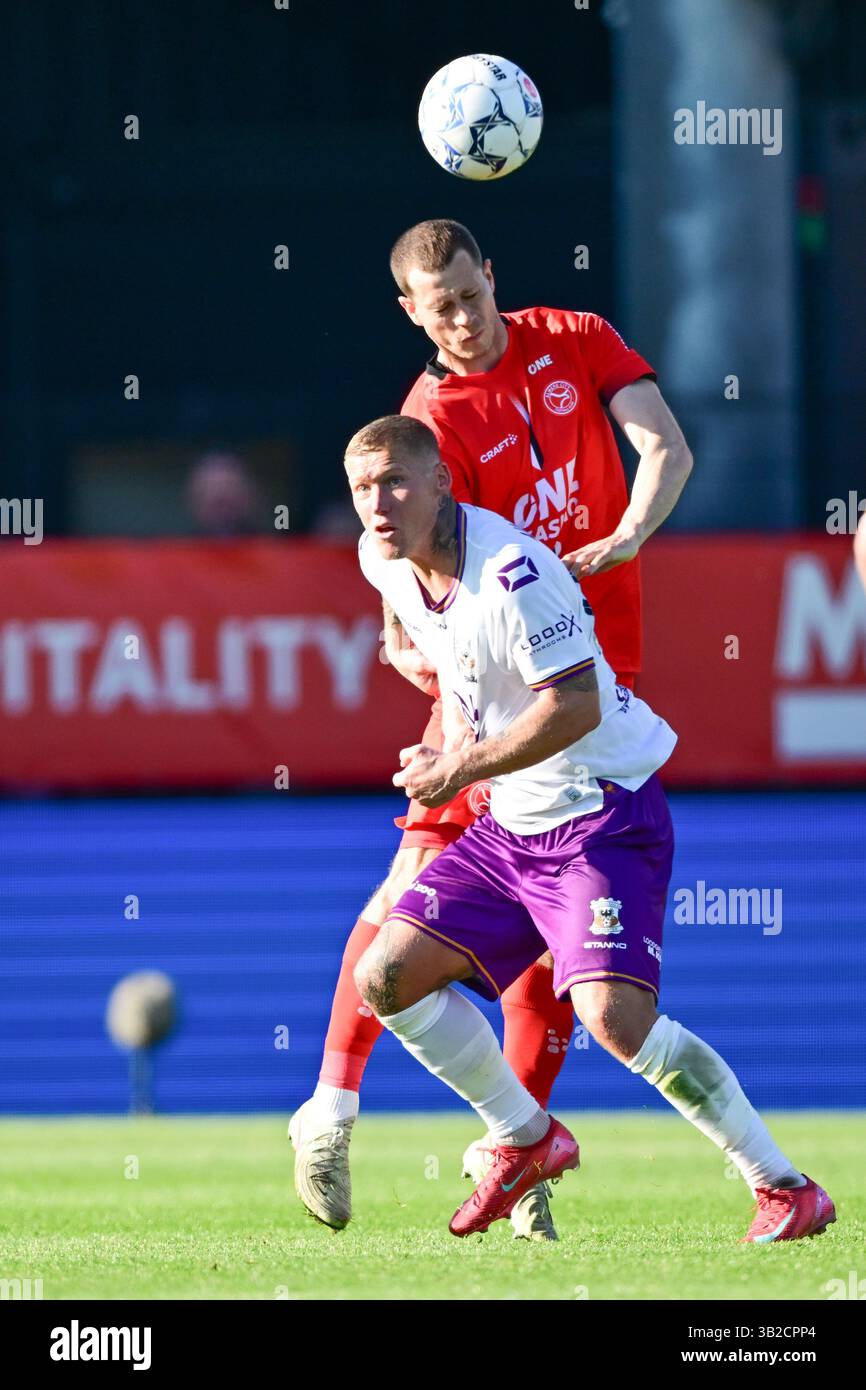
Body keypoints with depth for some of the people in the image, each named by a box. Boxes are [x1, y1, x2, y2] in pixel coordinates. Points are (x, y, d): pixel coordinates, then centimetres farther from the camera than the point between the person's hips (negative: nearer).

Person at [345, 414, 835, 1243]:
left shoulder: (511, 572, -23)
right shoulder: (382, 561, 2)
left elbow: (576, 706, -25)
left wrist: (460, 769, -20)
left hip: (605, 819, -9)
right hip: (510, 827, 9)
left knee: (613, 1015, -24)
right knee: (387, 978, 4)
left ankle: (785, 1189, -14)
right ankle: (527, 1141, 22)